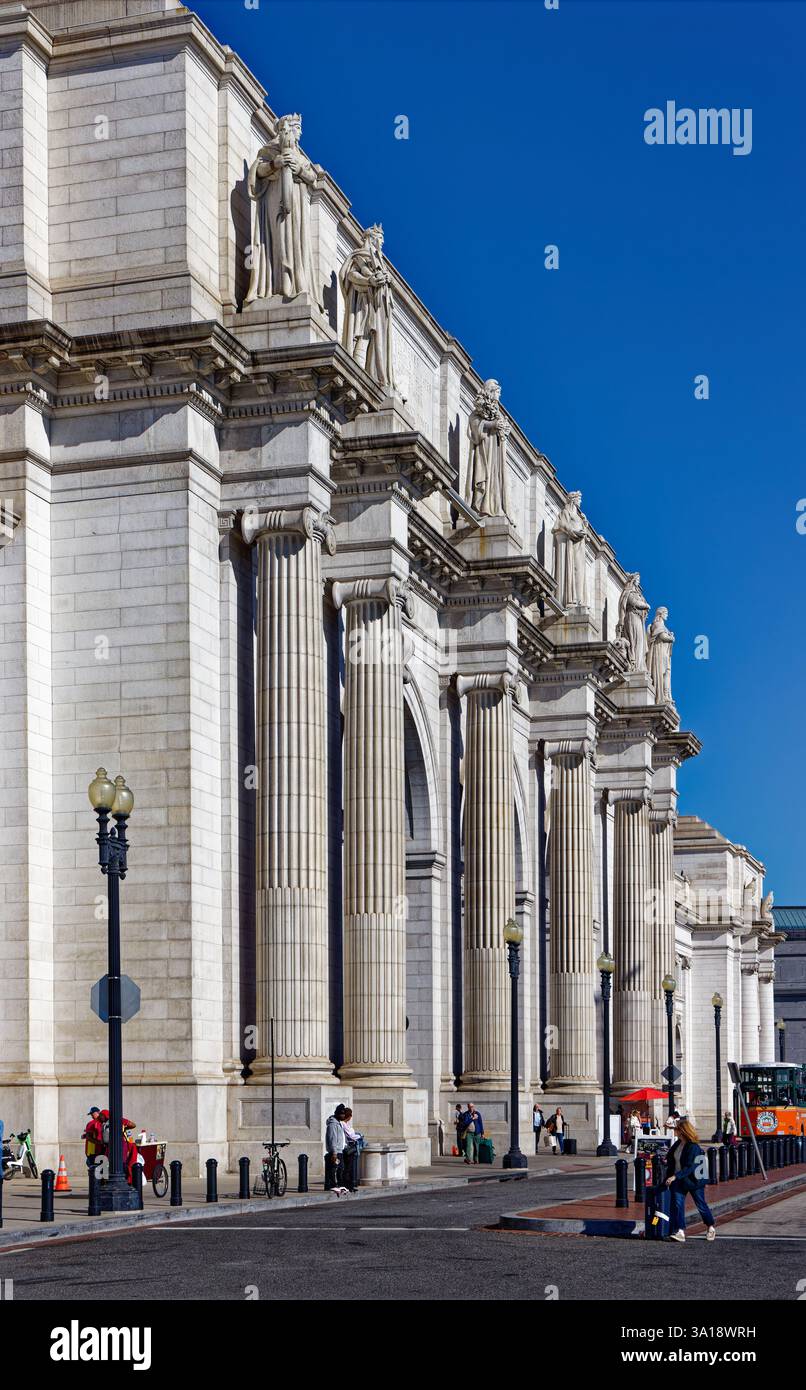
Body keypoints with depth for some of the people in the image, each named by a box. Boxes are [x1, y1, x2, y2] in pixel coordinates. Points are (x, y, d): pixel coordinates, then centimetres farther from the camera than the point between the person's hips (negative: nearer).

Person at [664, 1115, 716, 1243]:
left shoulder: (693, 1147, -22)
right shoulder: (678, 1144, 2)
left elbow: (689, 1167, -27)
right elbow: (671, 1155, 22)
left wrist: (675, 1176, -32)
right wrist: (667, 1161, 0)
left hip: (694, 1180, -7)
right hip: (679, 1180, 7)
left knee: (701, 1205, 8)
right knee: (677, 1203, -7)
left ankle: (711, 1227, 31)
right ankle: (680, 1232, -10)